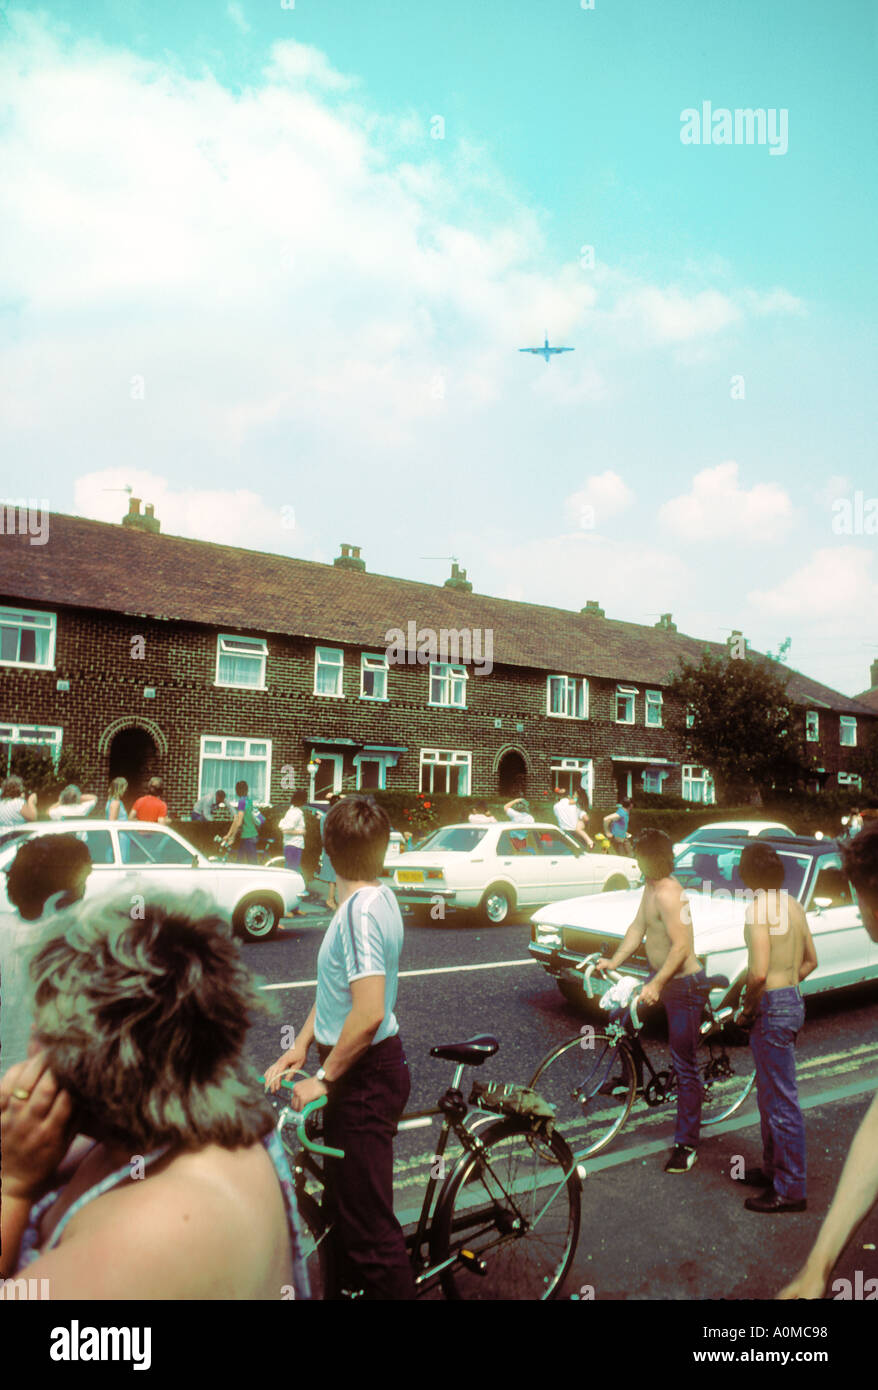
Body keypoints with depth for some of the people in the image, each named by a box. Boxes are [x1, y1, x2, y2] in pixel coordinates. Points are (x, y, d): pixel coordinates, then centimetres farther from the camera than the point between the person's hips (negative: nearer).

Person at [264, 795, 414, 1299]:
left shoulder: (361, 910, -24)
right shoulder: (379, 898, 5)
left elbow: (369, 1012, -31)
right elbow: (337, 986, 14)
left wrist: (323, 1079, -19)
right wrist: (302, 1045, 9)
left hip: (365, 1075, -10)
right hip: (367, 1069, 10)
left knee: (369, 1224, 2)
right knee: (347, 1205, 24)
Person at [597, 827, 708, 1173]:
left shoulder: (668, 894, -25)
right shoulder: (650, 887, 6)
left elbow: (681, 947, -29)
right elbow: (638, 928, 11)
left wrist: (656, 984, -33)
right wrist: (615, 961, 3)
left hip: (684, 986, -10)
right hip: (663, 979, 10)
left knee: (685, 1067, -1)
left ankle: (686, 1144, 9)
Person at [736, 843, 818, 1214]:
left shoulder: (758, 909, -20)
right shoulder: (792, 905, 8)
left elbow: (759, 973, -25)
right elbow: (810, 960, 17)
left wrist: (746, 1009, -10)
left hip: (772, 1008, -10)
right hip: (792, 1000, 10)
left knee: (781, 1100, 1)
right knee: (769, 1093, 22)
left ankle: (790, 1190, 11)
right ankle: (773, 1169, 35)